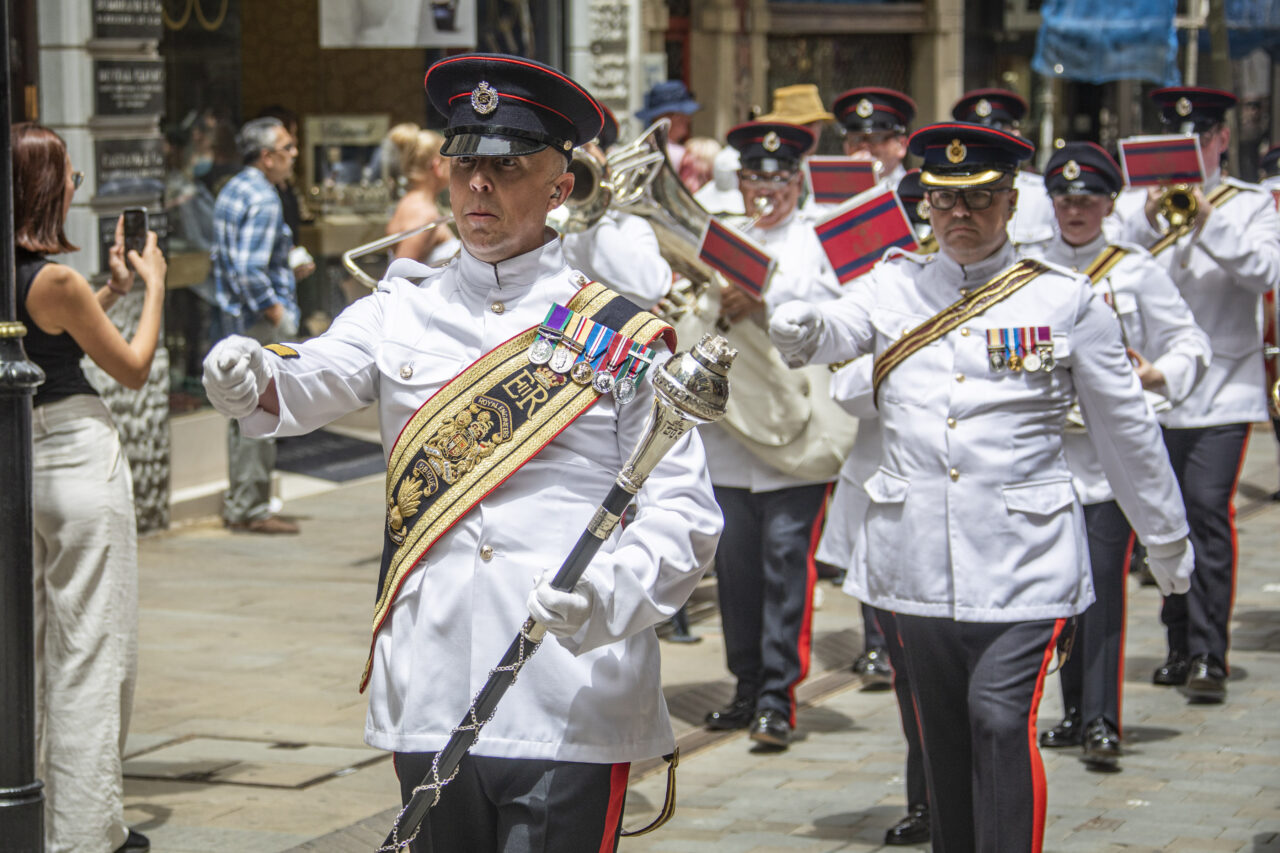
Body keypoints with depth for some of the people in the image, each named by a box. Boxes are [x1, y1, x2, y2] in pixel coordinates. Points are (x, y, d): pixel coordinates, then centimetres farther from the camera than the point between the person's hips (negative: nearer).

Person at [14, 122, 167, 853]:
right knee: (91, 651, 1)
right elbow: (134, 367, -7)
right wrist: (153, 285, 5)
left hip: (19, 462, 8)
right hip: (79, 462, -8)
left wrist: (114, 288, 19)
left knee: (30, 644, 18)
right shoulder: (55, 279, -18)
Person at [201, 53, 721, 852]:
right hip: (429, 700, 3)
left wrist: (613, 593, -22)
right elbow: (316, 381, -5)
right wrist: (254, 378, -28)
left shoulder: (624, 333, 0)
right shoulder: (401, 312, 10)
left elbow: (683, 508, -3)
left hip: (573, 716, -3)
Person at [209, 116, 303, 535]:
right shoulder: (262, 199, -17)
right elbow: (250, 270, -26)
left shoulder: (232, 190, 13)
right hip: (259, 325, -10)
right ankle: (251, 510, -2)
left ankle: (238, 505, 21)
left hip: (232, 317, 10)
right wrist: (275, 310, -16)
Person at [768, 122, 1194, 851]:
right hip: (919, 559, 3)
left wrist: (1167, 538, 15)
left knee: (1000, 718, -14)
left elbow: (1126, 428, 8)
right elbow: (837, 330, -12)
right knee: (943, 731, 12)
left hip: (1024, 560, -3)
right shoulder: (895, 286, 7)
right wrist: (799, 328, -37)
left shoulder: (1066, 300, 2)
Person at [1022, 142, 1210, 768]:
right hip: (1043, 445, 3)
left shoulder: (1136, 270, 4)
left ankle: (1101, 722, -8)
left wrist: (1157, 375, -16)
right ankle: (1076, 712, 20)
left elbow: (1191, 344, 5)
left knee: (1102, 580, -10)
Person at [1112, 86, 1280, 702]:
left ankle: (1209, 656, -12)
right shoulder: (1138, 202, 9)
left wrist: (1209, 225, -19)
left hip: (1222, 389, -3)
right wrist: (1148, 223, -18)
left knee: (1208, 511, -13)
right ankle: (1181, 646, 20)